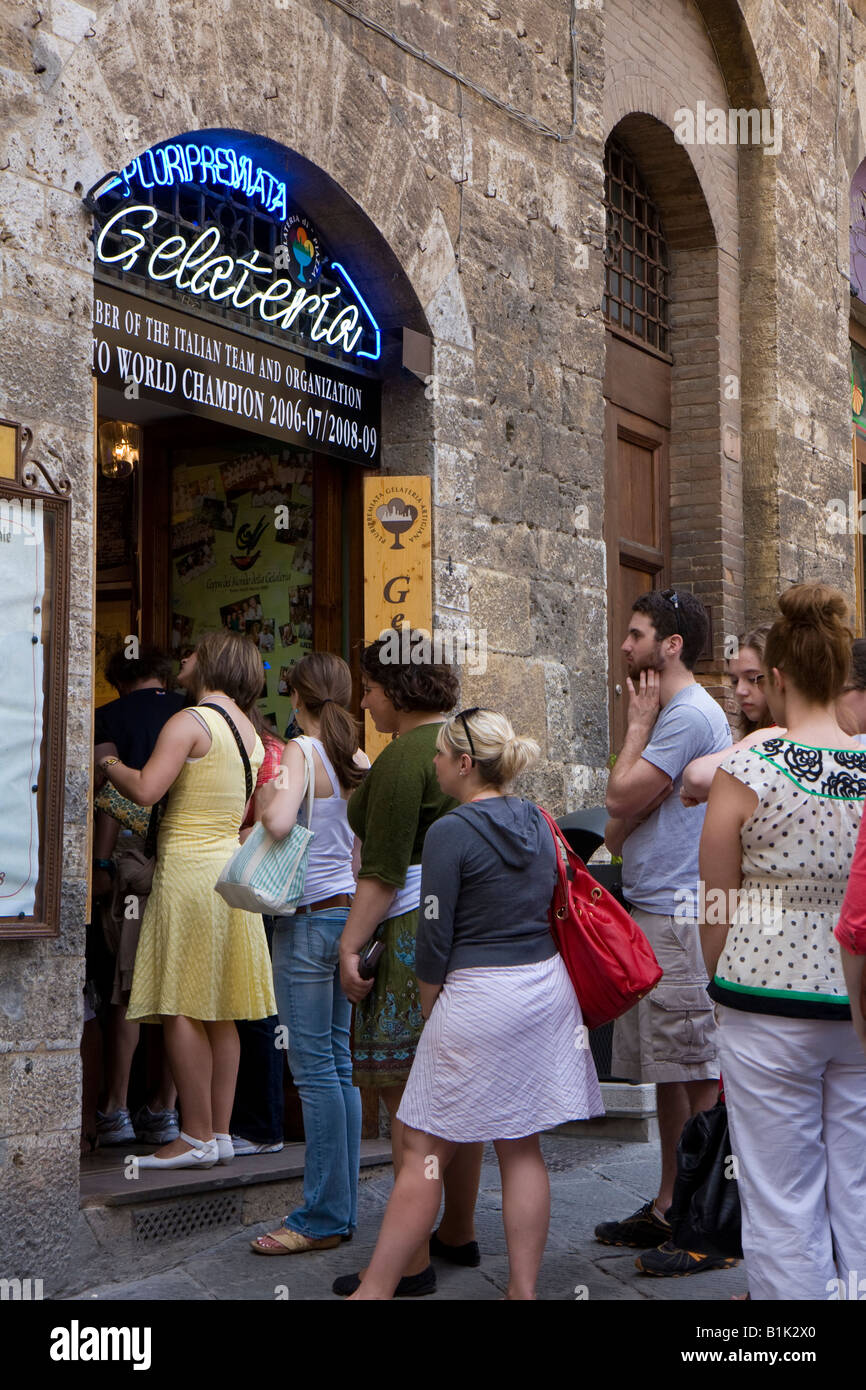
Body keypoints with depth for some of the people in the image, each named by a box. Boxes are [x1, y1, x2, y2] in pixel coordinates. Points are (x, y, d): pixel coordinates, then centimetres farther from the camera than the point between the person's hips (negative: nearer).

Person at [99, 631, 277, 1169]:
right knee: (219, 1013, 10)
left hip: (189, 867, -8)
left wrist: (107, 762, -2)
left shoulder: (190, 722, -10)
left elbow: (145, 789, -19)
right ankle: (220, 1131, 13)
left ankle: (197, 1138, -4)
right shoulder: (251, 734, 15)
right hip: (231, 867, 8)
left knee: (181, 1009, -5)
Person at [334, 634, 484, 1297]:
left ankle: (412, 1263, 0)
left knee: (409, 1098, -5)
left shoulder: (402, 757, -12)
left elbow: (385, 870, -17)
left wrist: (350, 945, -14)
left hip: (418, 932, -10)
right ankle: (460, 1233, 26)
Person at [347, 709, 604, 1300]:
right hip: (548, 987, 7)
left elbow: (435, 936, -11)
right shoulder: (538, 822, 8)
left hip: (479, 998, -7)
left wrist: (429, 1003, 3)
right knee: (522, 1148, 11)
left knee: (425, 1150, 0)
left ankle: (376, 1289, 8)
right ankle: (524, 1288, 15)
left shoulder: (451, 832, -13)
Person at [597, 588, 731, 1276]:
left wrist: (639, 720, -5)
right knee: (670, 1071, 15)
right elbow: (619, 827, 19)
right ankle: (669, 1207, 24)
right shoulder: (673, 713, 19)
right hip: (652, 911, 10)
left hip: (680, 916, -10)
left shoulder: (690, 714, -13)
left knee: (698, 1075, -6)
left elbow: (621, 798, -15)